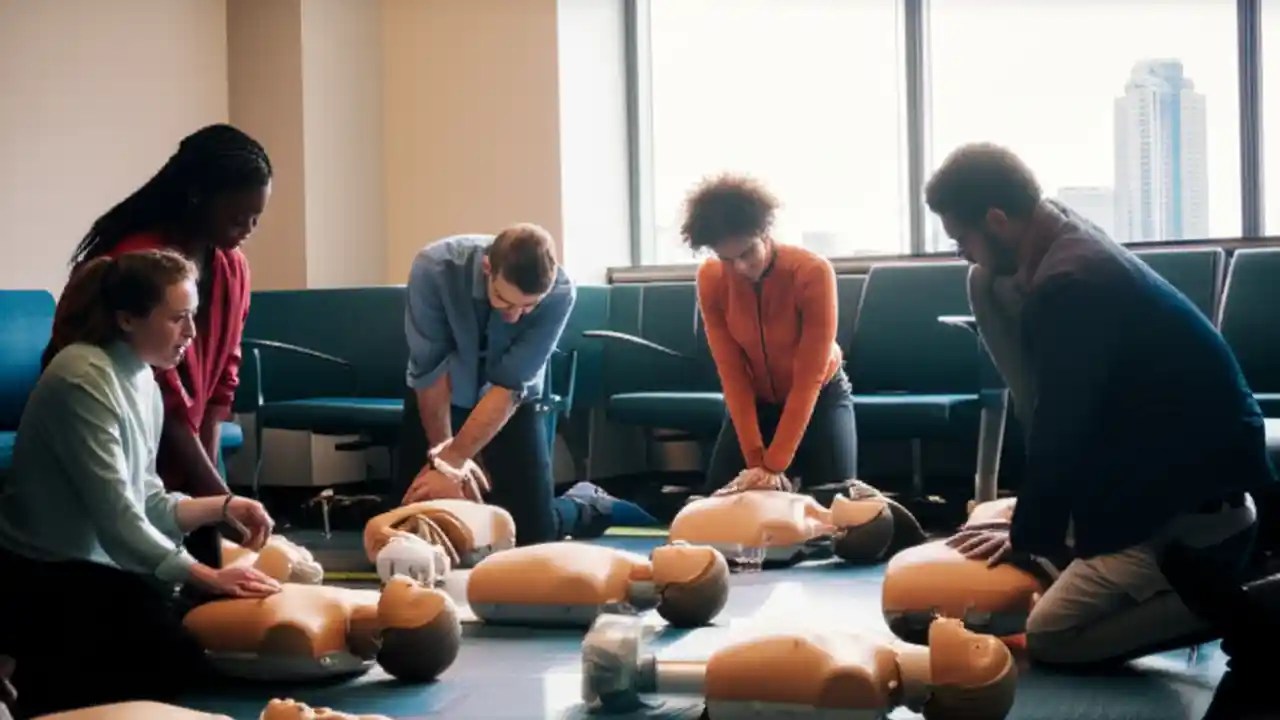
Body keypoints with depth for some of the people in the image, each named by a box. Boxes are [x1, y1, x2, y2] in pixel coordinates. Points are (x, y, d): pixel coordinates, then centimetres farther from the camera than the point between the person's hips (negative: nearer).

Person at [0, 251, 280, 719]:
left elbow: (145, 503, 6)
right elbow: (118, 519, -26)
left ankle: (45, 677, 13)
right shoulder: (84, 381, -22)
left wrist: (222, 507, -7)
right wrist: (209, 578, -27)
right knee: (180, 658, -17)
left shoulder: (142, 379, 6)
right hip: (39, 579, -9)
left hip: (91, 564, 9)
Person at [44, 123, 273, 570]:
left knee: (203, 568, 3)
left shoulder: (232, 268, -1)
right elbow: (162, 399, -26)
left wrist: (208, 476, -7)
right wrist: (216, 494, -24)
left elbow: (221, 377, 3)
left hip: (172, 450, 7)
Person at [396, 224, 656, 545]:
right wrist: (443, 456, -18)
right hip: (442, 396, 1)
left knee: (534, 530, -9)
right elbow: (430, 371, -23)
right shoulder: (434, 268, -31)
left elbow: (509, 386, -28)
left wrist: (451, 462, -30)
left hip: (511, 401, -1)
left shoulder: (560, 292, -30)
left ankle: (589, 504, 24)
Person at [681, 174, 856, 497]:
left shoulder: (813, 273, -31)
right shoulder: (710, 279, -21)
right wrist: (755, 460, -25)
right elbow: (732, 374, -19)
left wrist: (774, 464, -31)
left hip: (820, 397, -3)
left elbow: (809, 378, -29)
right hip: (755, 401, 3)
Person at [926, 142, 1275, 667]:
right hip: (1177, 466, 10)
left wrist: (1027, 535, -4)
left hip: (1193, 499, -10)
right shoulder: (1068, 240, 5)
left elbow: (1060, 430, -18)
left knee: (1049, 638, -11)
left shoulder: (1068, 284, -25)